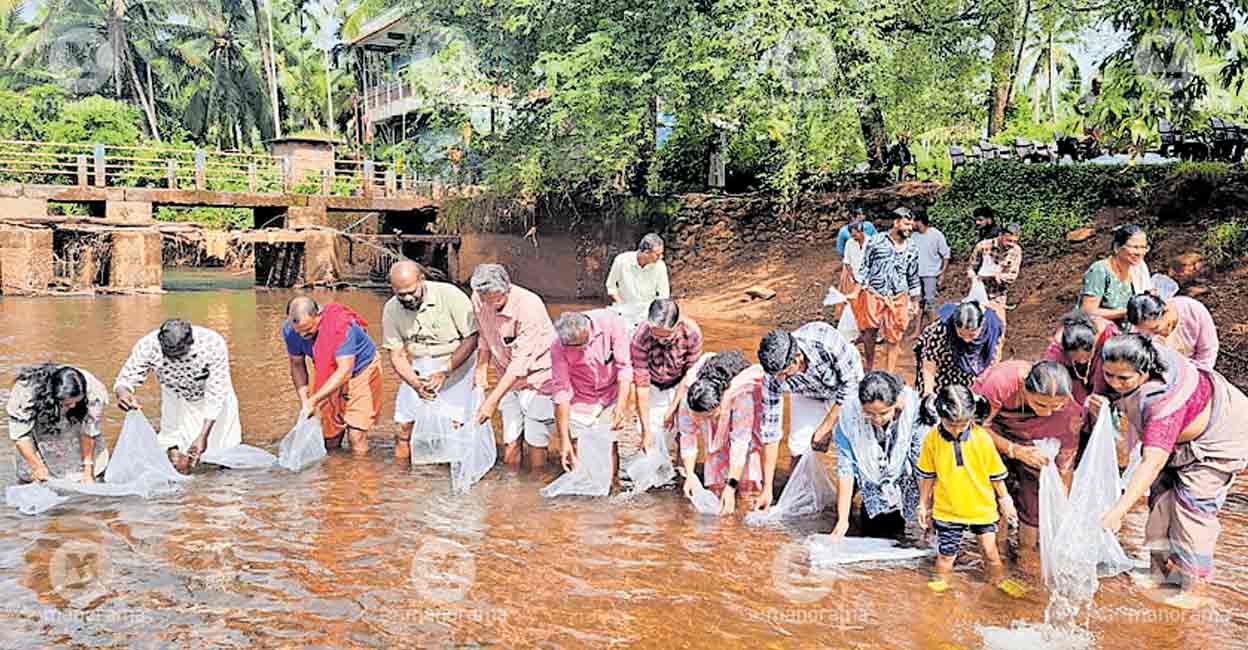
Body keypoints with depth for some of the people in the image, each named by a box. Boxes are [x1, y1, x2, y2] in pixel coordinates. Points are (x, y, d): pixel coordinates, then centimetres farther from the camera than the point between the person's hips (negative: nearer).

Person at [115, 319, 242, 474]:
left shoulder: (214, 344, -35)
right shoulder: (147, 346, -31)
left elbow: (215, 396, -30)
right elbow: (125, 379, -20)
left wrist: (203, 436, -35)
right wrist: (122, 392, -44)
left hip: (211, 395, -1)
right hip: (176, 400, 1)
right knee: (180, 468, -2)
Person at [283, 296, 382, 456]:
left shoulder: (340, 325, -35)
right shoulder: (290, 329, -19)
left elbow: (345, 370, -36)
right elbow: (297, 365, -7)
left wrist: (313, 400, -39)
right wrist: (304, 402, -19)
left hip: (361, 369, -4)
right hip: (330, 377, 5)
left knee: (356, 437, -12)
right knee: (328, 442, 2)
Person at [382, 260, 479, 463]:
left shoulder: (449, 295, -20)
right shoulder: (391, 309, -7)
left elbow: (472, 338, -17)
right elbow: (397, 355, -4)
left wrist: (444, 372, -23)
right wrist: (416, 383, -22)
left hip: (456, 361, -4)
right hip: (417, 369, 4)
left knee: (454, 422, -17)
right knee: (404, 422, -1)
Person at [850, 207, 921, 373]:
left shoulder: (912, 249, 7)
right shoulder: (876, 241, -3)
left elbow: (913, 277, 15)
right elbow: (864, 267, 1)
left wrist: (915, 302, 15)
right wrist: (860, 291, -4)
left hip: (898, 299, 3)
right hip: (873, 296, -2)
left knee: (893, 339, 5)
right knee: (869, 334, 2)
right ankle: (869, 370, 22)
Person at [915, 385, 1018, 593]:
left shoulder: (982, 438, -16)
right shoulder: (932, 439, -14)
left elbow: (995, 473, -2)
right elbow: (926, 476, -1)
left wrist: (1004, 499, 7)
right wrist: (923, 504, 6)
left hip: (982, 506, 0)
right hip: (947, 508, 0)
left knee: (989, 546, 12)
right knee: (946, 550, 8)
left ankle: (997, 578, 37)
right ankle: (940, 580, 32)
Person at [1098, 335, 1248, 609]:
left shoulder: (1164, 403, -46)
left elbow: (1153, 463, -53)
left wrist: (1119, 510, -59)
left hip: (1217, 436, -8)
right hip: (1179, 437, 8)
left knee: (1193, 505, -9)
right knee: (1161, 493, 8)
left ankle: (1195, 589, 3)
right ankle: (1160, 565, 23)